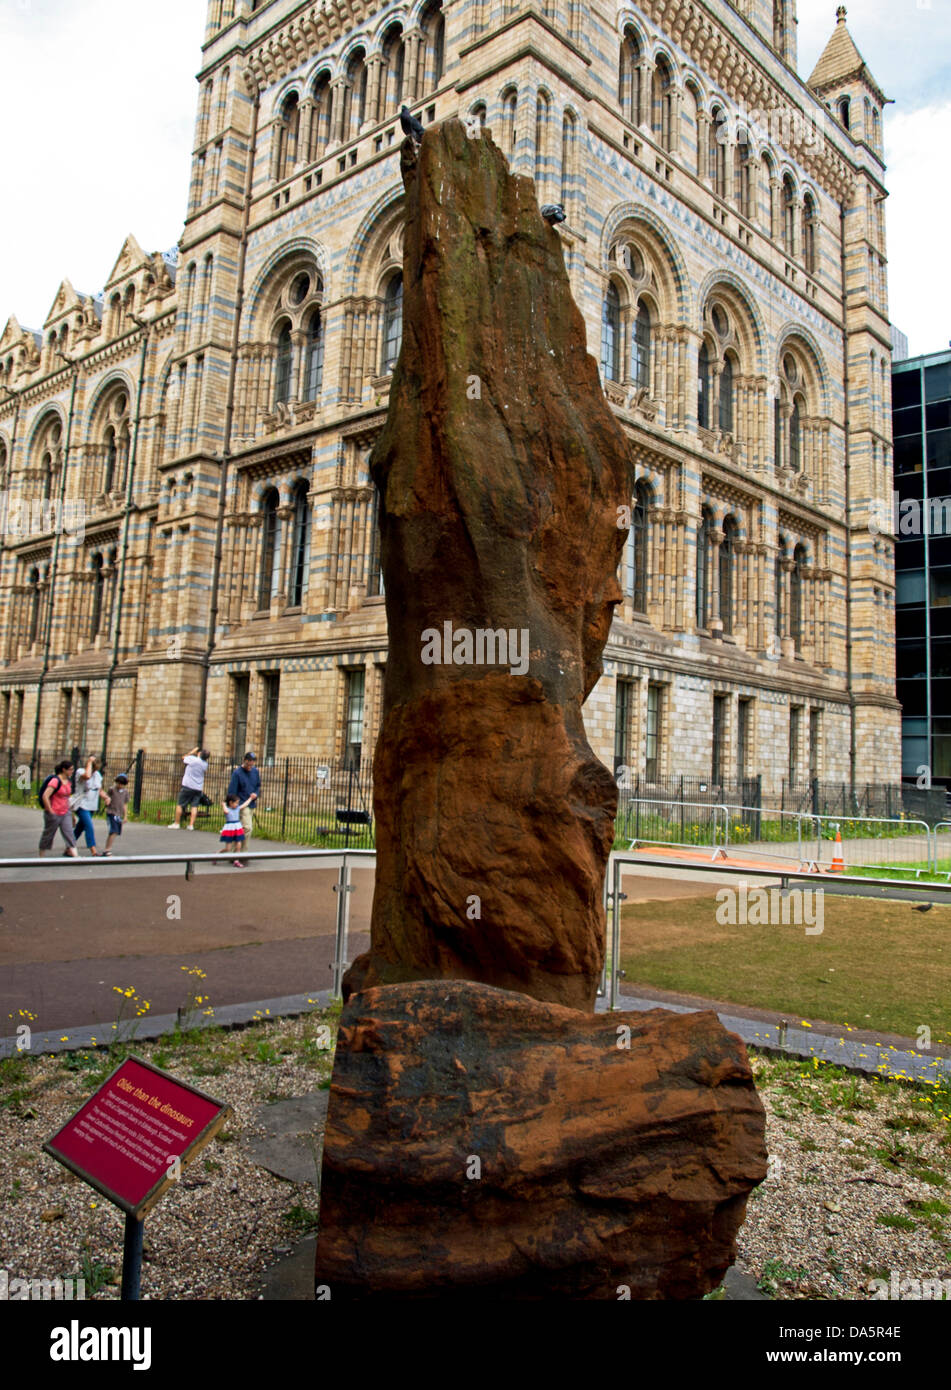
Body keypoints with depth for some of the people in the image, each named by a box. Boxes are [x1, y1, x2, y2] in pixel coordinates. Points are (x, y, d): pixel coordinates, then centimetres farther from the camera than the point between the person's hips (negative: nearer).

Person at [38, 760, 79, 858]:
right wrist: (50, 811, -20)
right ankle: (41, 857, 25)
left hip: (66, 813, 7)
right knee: (48, 835, 8)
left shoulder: (68, 781, 7)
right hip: (54, 814, -7)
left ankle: (75, 855, -14)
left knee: (69, 833, -6)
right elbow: (45, 796, -24)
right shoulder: (55, 781, -17)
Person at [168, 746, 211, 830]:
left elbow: (183, 758, 4)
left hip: (187, 786, -3)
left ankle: (176, 823, 12)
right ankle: (191, 825, -3)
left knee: (180, 805, 7)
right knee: (194, 806, 2)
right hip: (198, 788, 3)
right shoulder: (205, 764, -1)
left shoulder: (192, 759, -15)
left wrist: (192, 752, 12)